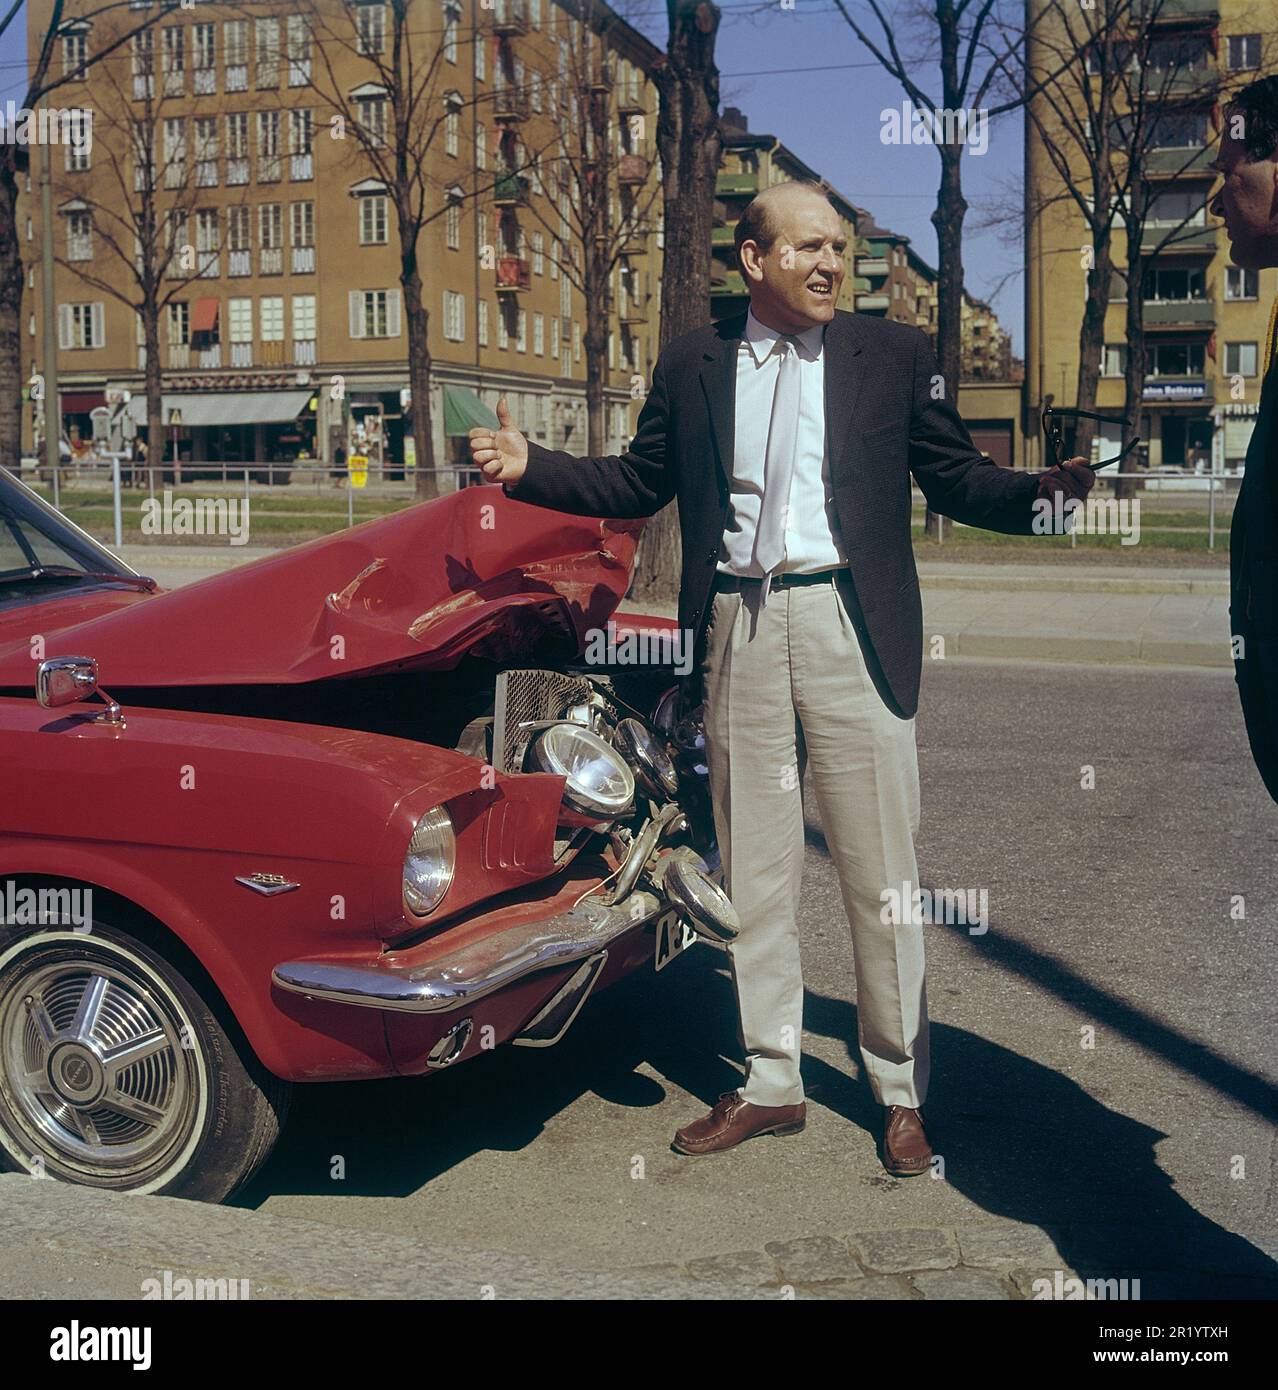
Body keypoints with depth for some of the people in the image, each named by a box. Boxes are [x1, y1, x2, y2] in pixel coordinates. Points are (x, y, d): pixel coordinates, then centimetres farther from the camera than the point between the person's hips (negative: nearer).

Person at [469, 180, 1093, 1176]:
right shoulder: (692, 363, 10)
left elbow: (957, 478, 4)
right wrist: (530, 467, 5)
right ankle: (768, 1084, 24)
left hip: (854, 627, -2)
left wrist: (1043, 490, -14)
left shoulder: (896, 355, 6)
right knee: (752, 869, 10)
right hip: (739, 633, 2)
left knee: (881, 870, 3)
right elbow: (639, 482, 16)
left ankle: (902, 1095, 19)